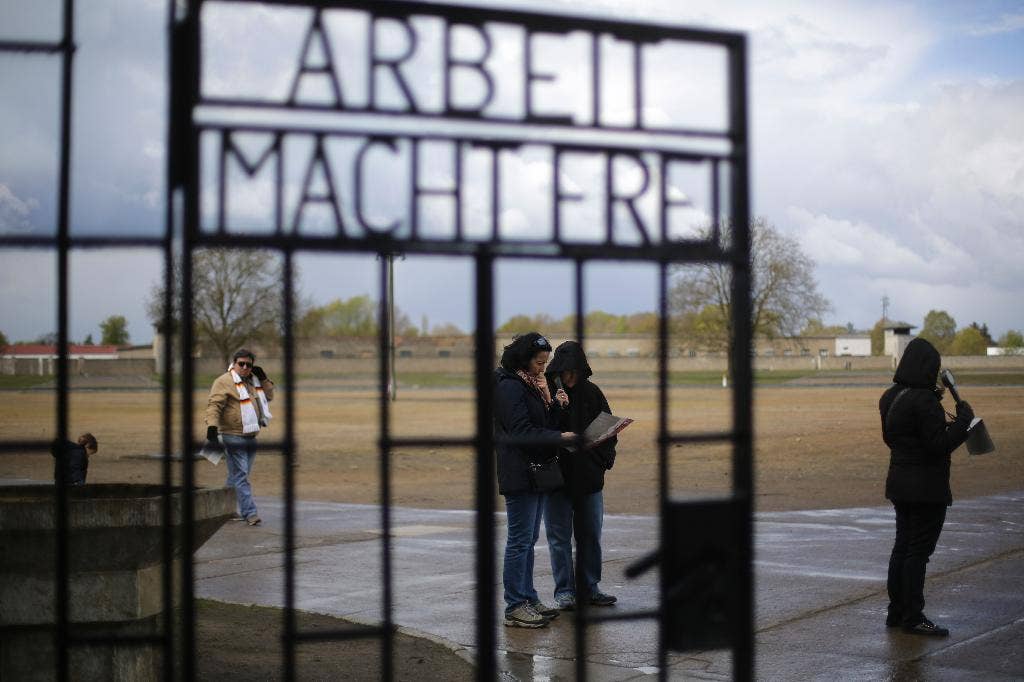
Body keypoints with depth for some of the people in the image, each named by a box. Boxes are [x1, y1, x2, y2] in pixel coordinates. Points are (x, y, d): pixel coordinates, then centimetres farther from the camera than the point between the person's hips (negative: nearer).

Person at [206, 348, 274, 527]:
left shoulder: (253, 381, 16)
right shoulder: (224, 381, -8)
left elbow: (269, 397, 24)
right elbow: (214, 405, -15)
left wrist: (264, 380, 9)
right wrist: (212, 426, -27)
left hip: (251, 437, 8)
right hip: (233, 437, -8)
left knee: (237, 475, 15)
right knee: (240, 476, -8)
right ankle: (250, 513, -10)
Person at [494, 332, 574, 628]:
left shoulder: (534, 385, 16)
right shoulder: (510, 386, -14)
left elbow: (543, 423, 16)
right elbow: (522, 432, -20)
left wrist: (555, 404, -1)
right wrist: (559, 437, -22)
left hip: (535, 472, 10)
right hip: (519, 473, -10)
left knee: (528, 539, 13)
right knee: (520, 540, -6)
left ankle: (529, 600, 20)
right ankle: (515, 607, -1)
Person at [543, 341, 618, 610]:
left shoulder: (591, 392, 4)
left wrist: (606, 458, -1)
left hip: (589, 477, 3)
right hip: (556, 477, -3)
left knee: (590, 535, 11)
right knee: (559, 537, 2)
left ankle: (590, 588, 22)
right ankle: (564, 591, 10)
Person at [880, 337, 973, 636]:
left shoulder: (891, 398, 6)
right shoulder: (924, 401, -21)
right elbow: (938, 445, -22)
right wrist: (963, 419, -11)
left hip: (899, 484, 9)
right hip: (927, 487, -8)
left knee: (902, 546, 16)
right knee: (919, 551, -1)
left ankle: (896, 612, 23)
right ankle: (913, 617, 5)